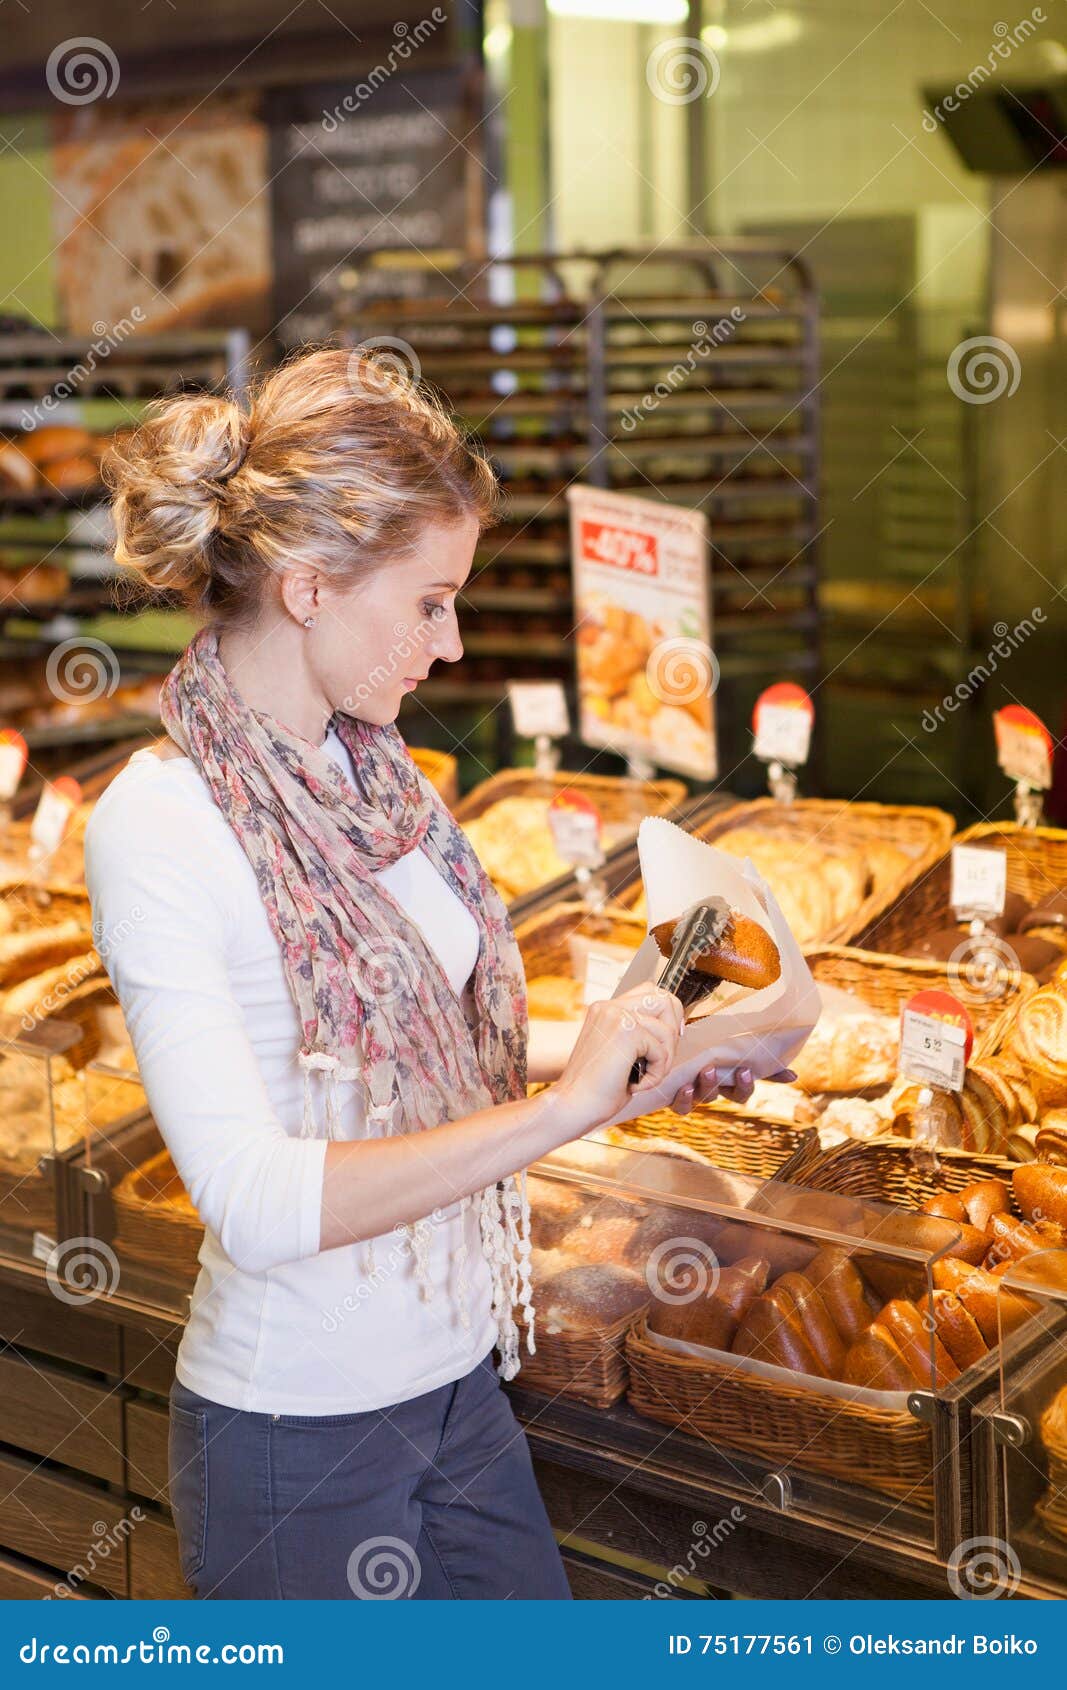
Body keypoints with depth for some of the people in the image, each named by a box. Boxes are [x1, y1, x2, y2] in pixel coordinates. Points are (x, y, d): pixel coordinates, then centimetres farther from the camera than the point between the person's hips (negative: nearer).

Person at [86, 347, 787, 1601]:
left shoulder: (371, 769, 2)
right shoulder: (155, 827, -20)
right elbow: (255, 1200, -28)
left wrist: (636, 1065, -1)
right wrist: (559, 1108, -28)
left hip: (460, 1376, 7)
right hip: (299, 1434, -7)